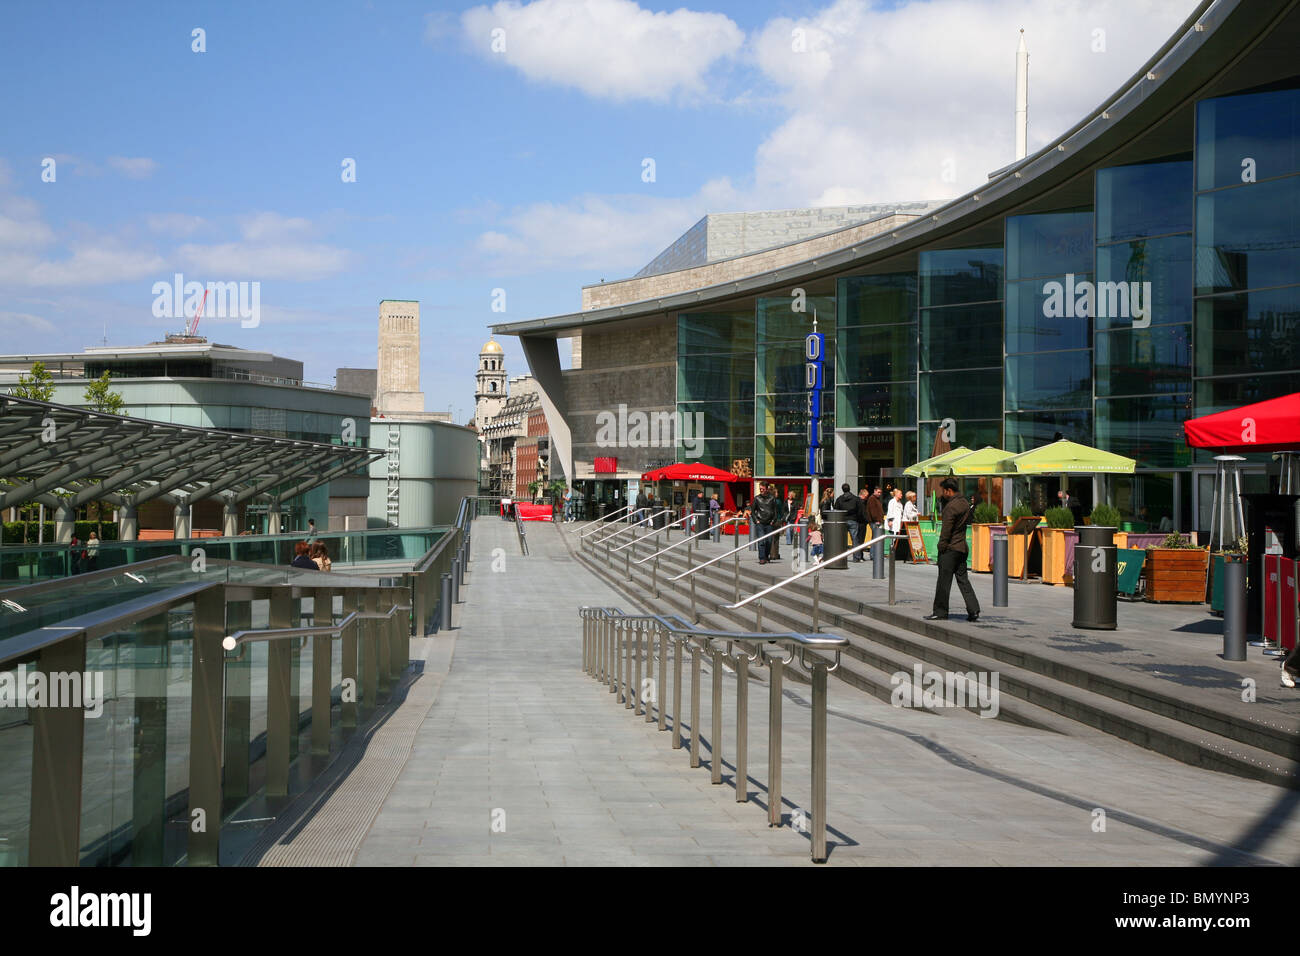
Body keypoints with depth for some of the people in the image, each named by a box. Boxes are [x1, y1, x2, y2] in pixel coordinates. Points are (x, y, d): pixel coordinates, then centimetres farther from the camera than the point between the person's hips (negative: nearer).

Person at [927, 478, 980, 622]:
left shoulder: (951, 507, -17)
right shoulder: (965, 503, 11)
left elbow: (946, 530, -18)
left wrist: (941, 547, -10)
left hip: (950, 548, -9)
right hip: (962, 547, 9)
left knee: (944, 581, -1)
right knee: (963, 579, 11)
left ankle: (940, 612, 4)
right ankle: (973, 610, 4)